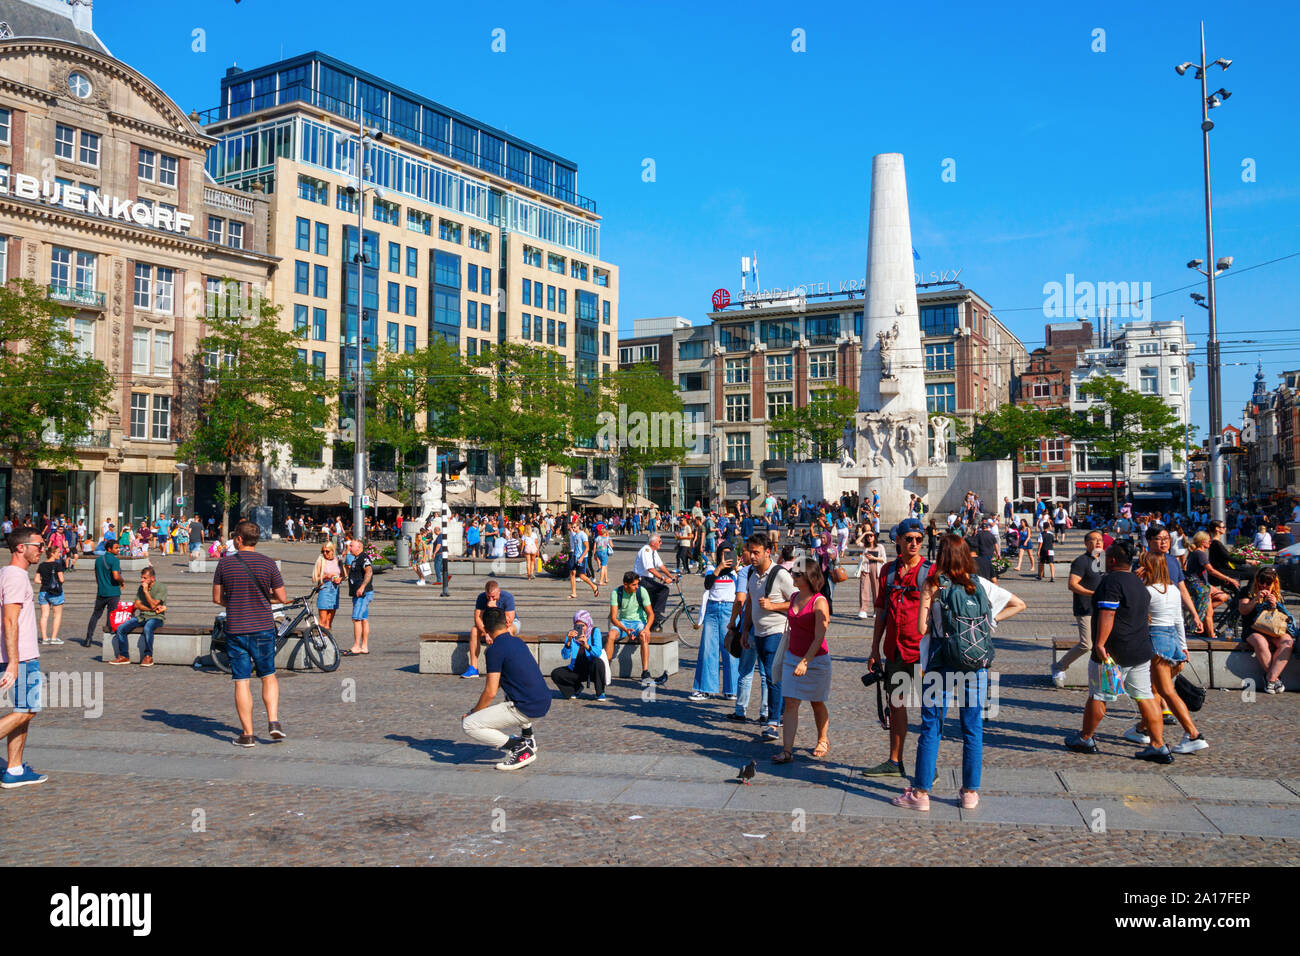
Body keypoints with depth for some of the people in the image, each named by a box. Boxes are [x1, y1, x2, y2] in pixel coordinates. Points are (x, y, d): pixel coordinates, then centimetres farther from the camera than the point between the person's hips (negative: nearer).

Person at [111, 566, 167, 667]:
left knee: (147, 628, -38)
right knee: (121, 628, -12)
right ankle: (124, 656, 0)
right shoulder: (141, 588, 12)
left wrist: (146, 591, -13)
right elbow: (137, 605, 4)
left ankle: (148, 657, -24)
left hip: (156, 618, -6)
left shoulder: (161, 588, -7)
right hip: (142, 616, 6)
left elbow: (153, 605, -16)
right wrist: (153, 609, -11)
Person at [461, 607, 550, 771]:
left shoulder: (496, 649, -11)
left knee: (468, 725, -4)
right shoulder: (518, 642, 14)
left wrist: (473, 712, 3)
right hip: (544, 704, 9)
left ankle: (521, 750, -8)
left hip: (527, 710, -9)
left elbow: (491, 693, -13)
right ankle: (527, 737, 31)